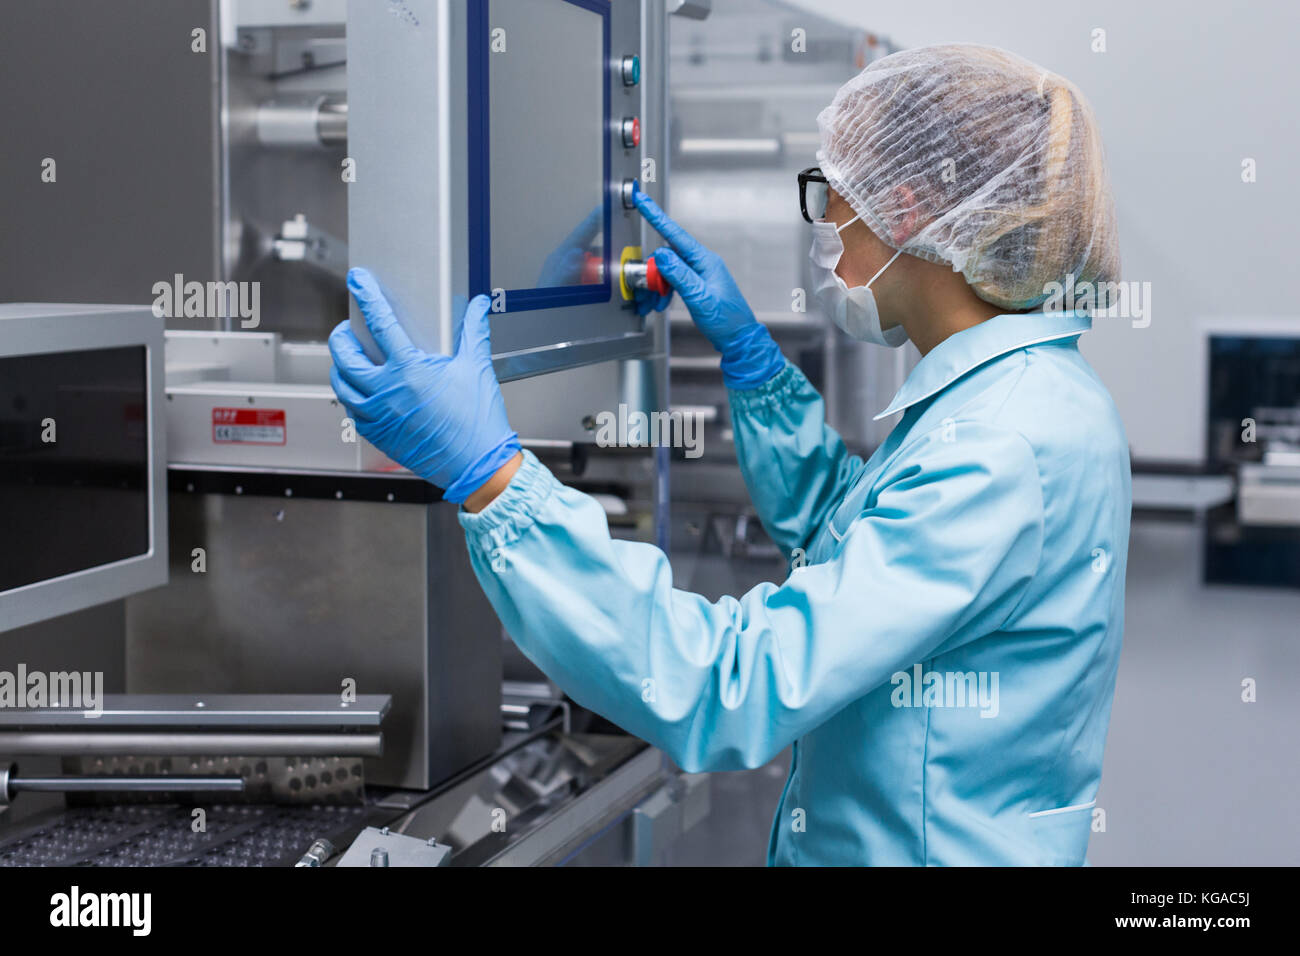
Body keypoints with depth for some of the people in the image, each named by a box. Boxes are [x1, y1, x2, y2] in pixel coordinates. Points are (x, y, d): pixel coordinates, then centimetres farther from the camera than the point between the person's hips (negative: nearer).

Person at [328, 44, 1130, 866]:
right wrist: (746, 347, 13)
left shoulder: (1004, 450, -27)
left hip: (926, 847, -9)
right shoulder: (1020, 394, 4)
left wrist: (487, 474, -34)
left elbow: (732, 695, -33)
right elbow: (836, 527, 21)